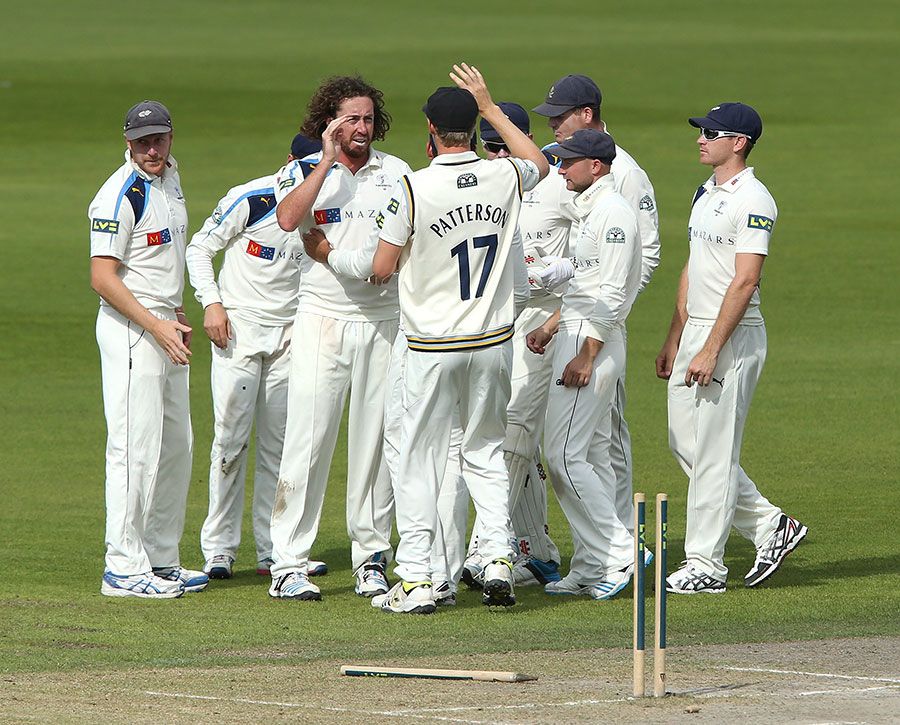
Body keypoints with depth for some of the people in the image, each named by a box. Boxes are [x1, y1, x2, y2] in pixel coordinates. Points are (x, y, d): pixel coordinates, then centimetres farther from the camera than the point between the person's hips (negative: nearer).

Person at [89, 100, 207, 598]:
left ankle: (162, 560, 22)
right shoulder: (122, 195, -17)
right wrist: (155, 326, -24)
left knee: (175, 447, 14)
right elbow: (103, 277, -21)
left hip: (163, 325, 10)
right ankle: (123, 569, -8)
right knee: (136, 446, -10)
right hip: (128, 328, -9)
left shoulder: (169, 179, 11)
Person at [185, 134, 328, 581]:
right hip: (238, 330, -4)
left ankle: (274, 551, 10)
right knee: (231, 438, -6)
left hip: (290, 338, 4)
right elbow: (200, 247, -2)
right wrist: (212, 303, -13)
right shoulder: (250, 200, -11)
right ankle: (218, 548, 0)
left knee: (279, 445, 5)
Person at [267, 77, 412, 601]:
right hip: (322, 317, -2)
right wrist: (328, 160, -17)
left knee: (376, 440, 4)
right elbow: (288, 219, -19)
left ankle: (372, 559, 12)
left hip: (385, 318, 3)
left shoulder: (397, 173, 9)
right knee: (308, 439, -7)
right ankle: (289, 564, -5)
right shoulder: (303, 172, 1)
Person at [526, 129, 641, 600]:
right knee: (591, 456, 10)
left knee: (564, 455, -12)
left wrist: (586, 357, -22)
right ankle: (590, 569, 11)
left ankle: (616, 553, -10)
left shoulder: (613, 213, -16)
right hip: (577, 337, 11)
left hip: (594, 342, -11)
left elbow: (612, 295, -20)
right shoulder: (590, 210, 17)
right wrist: (550, 327, 22)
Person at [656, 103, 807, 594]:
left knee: (714, 451, -6)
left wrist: (711, 351, -23)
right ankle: (770, 527, 20)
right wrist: (674, 340, 19)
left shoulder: (753, 200, -15)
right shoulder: (706, 193, 15)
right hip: (695, 330, 10)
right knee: (684, 442, 12)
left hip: (733, 334, -10)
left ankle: (705, 566, -1)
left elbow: (745, 281, -20)